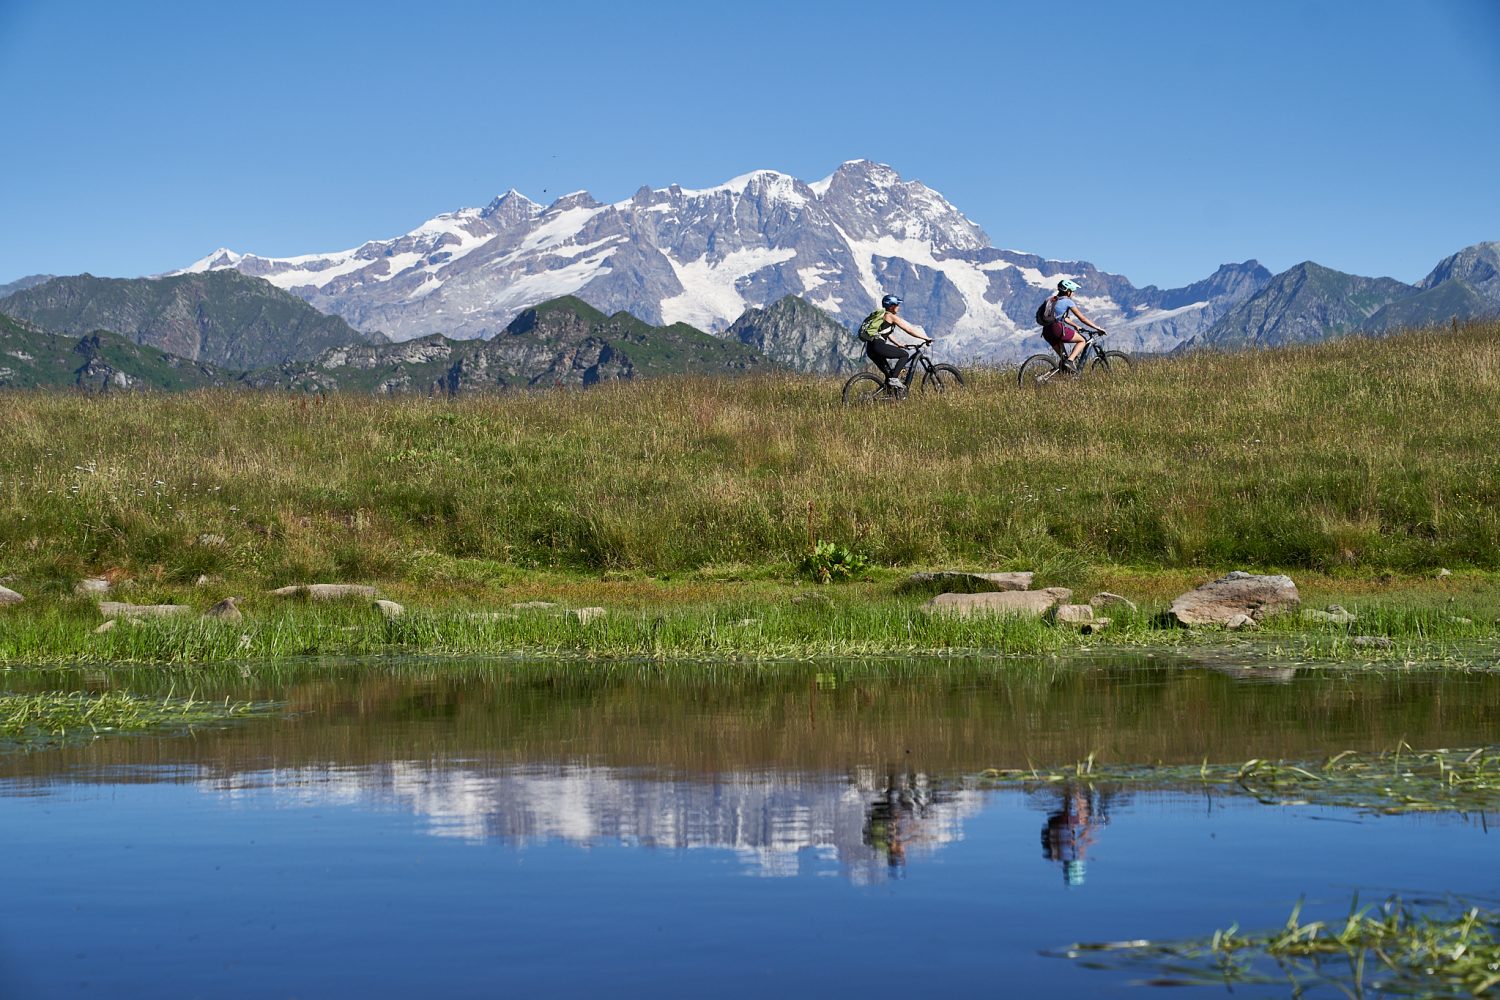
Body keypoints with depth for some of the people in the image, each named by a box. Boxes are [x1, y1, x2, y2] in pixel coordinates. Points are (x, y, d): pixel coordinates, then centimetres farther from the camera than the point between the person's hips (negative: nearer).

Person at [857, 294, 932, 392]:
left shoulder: (881, 315, 25)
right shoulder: (891, 316, -1)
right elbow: (910, 330, 0)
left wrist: (898, 344, 42)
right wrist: (927, 338, 6)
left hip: (870, 349, 9)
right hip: (878, 346, -9)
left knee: (889, 374, 19)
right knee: (905, 355, -1)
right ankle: (894, 379, -10)